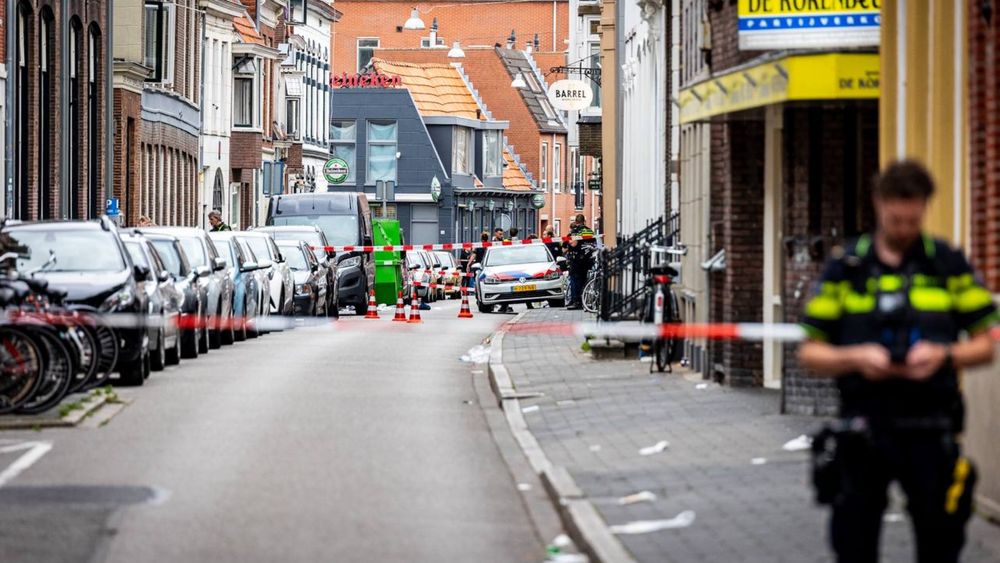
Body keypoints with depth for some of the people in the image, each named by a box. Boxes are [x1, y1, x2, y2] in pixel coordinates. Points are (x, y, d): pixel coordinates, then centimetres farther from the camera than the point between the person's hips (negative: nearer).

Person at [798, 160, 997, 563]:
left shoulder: (950, 266, 5)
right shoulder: (845, 269, 5)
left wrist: (943, 355, -13)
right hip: (862, 432, 1)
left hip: (930, 432, 0)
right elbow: (810, 353, 5)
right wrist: (856, 358, -14)